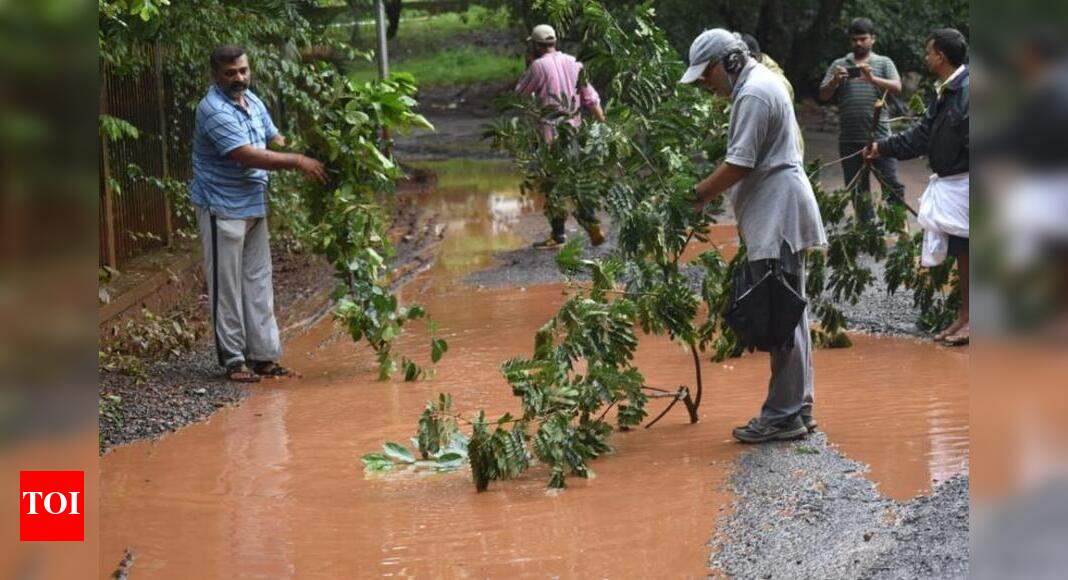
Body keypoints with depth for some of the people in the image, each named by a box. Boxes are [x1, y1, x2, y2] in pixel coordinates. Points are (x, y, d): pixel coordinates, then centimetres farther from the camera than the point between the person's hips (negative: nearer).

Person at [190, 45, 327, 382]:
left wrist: (304, 157, 2)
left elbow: (274, 139, 20)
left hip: (254, 206, 9)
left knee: (259, 282, 10)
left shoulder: (253, 102, 9)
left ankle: (263, 356, 16)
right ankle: (233, 360, 4)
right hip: (222, 209, -9)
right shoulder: (213, 110, -19)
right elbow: (247, 156, -25)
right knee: (227, 286, -2)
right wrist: (297, 162, -21)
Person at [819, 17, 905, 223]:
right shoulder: (839, 65, 13)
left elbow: (897, 88, -6)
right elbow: (823, 96, 7)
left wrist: (872, 79, -21)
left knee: (892, 184, -8)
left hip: (879, 135, -2)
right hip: (849, 140, 3)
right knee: (857, 190, 8)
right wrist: (835, 81, -14)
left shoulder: (884, 63, 9)